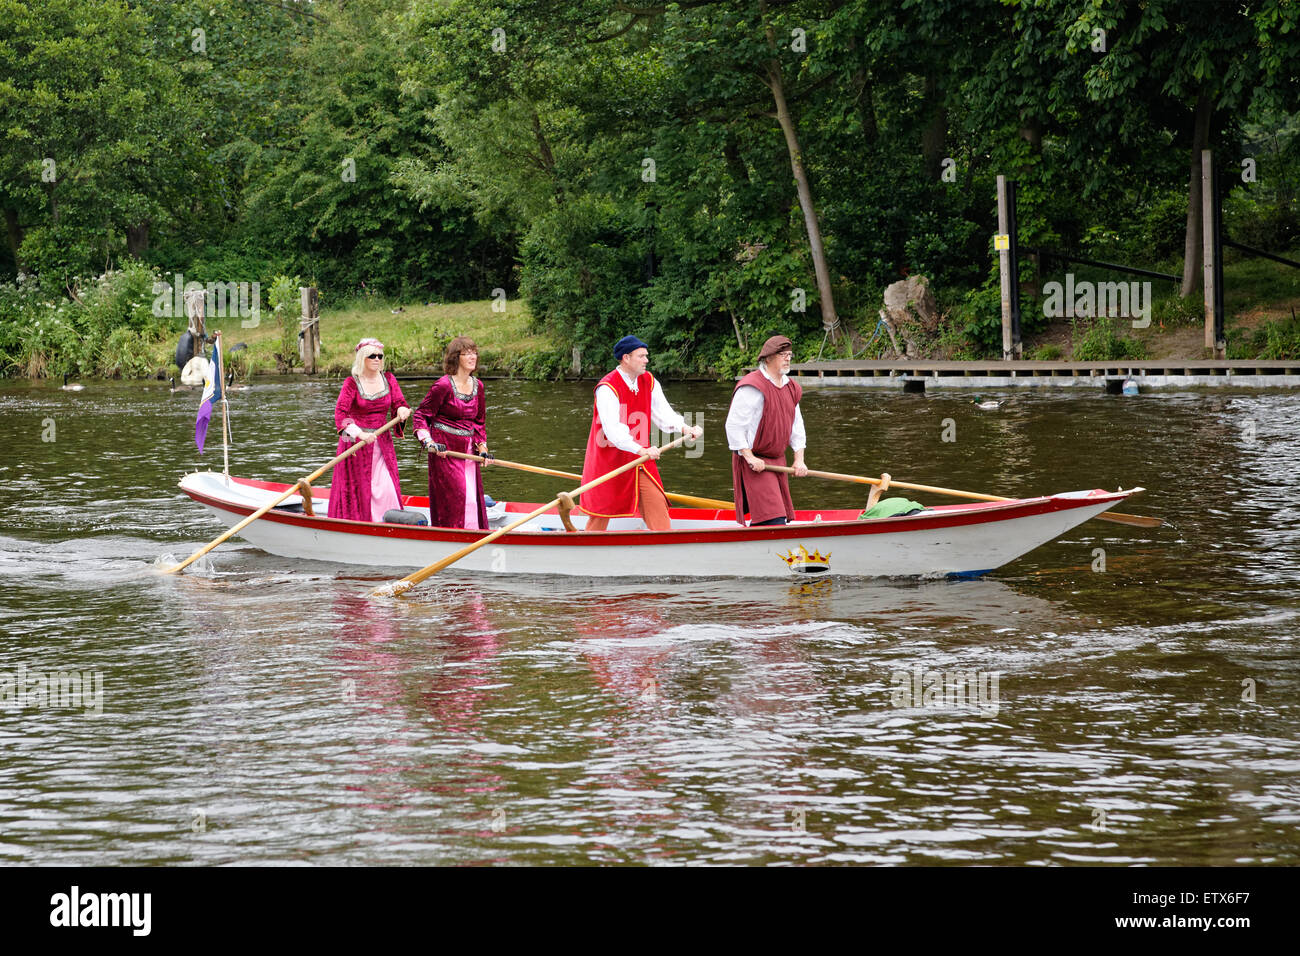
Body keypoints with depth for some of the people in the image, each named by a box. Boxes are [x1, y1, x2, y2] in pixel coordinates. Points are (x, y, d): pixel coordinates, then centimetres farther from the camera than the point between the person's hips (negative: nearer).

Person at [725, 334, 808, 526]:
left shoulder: (790, 388, 13)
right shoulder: (752, 387, -14)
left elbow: (796, 425, 18)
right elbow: (734, 425, -16)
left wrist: (799, 460, 7)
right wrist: (750, 458, -20)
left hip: (777, 461, 9)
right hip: (753, 462, -9)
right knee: (774, 520, -18)